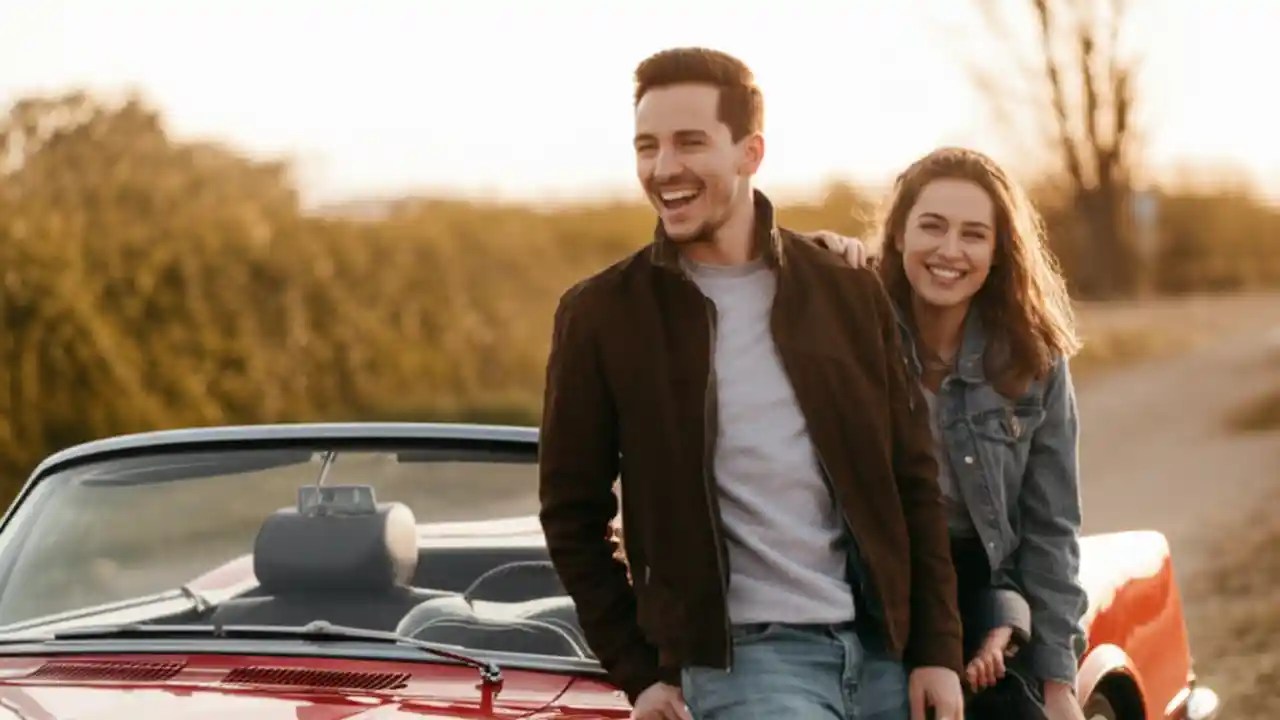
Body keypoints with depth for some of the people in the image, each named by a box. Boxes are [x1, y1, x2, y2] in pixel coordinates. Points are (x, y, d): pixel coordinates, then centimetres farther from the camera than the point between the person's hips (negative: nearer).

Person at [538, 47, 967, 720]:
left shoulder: (850, 294, 7)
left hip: (883, 654, 4)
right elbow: (572, 515, 4)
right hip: (742, 657, -3)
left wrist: (938, 652, 3)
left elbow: (913, 482, 9)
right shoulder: (600, 315, -1)